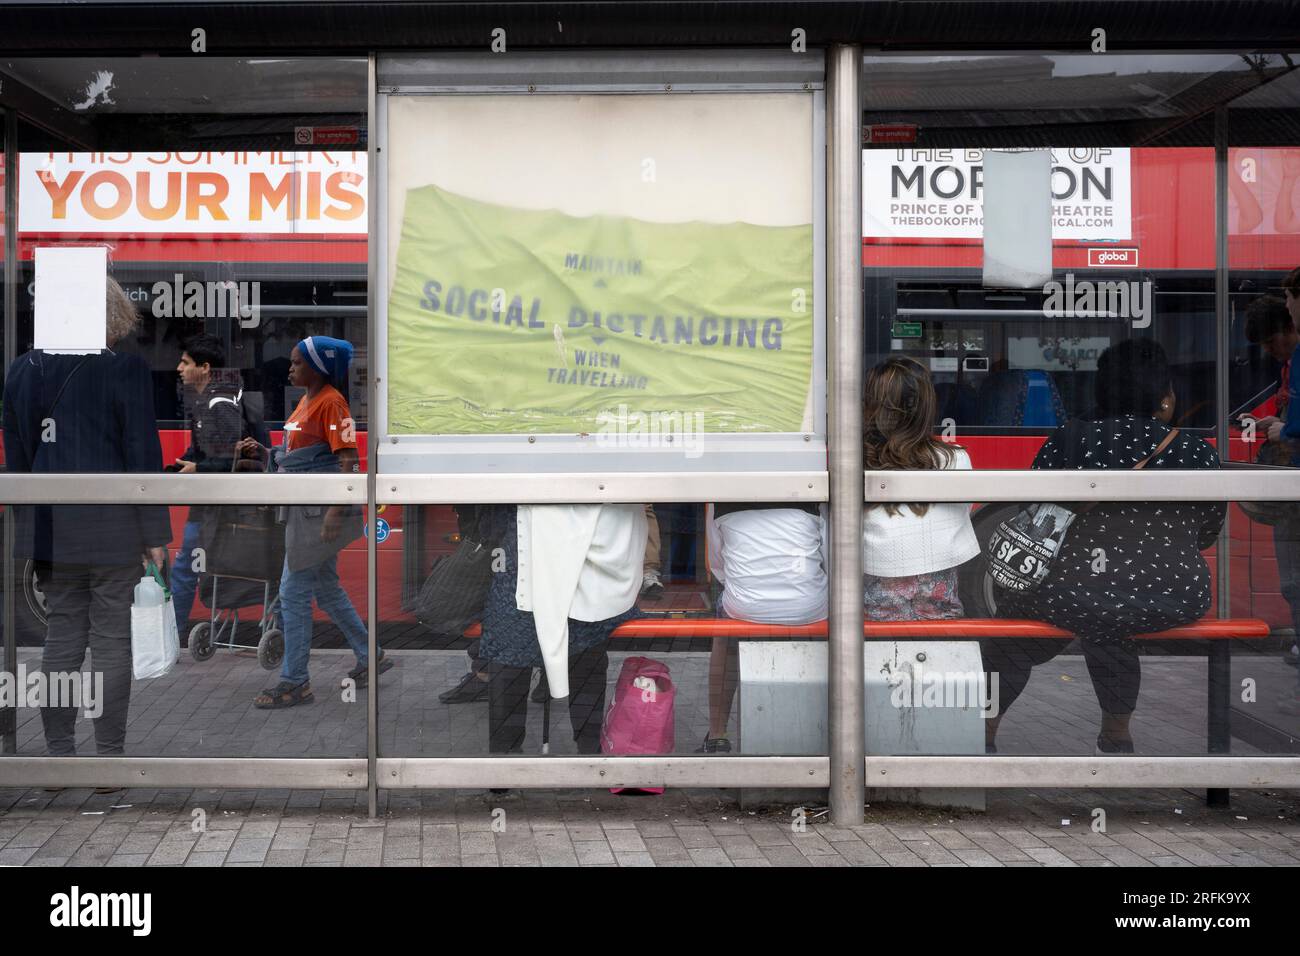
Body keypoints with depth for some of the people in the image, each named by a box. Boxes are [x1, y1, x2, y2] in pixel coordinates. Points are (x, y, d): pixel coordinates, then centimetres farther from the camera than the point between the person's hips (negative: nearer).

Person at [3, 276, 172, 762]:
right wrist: (155, 531, -4)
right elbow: (142, 454, -8)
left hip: (48, 525, 4)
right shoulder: (126, 370, -10)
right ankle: (109, 755, 7)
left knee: (62, 634, 12)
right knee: (111, 639, 3)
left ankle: (58, 753, 15)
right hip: (111, 527, -4)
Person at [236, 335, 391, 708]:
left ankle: (294, 682, 3)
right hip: (305, 507, 10)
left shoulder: (331, 402, -14)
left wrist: (336, 510, -27)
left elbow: (348, 459, -20)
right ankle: (369, 657, 28)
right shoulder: (306, 401, 14)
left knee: (294, 591, -5)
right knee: (327, 589, 17)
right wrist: (263, 454, 7)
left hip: (319, 506, -10)